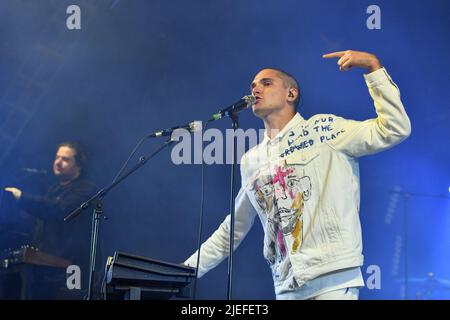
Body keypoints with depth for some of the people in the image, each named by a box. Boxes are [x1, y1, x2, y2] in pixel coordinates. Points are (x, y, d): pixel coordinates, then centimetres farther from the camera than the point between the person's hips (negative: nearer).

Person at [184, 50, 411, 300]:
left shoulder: (323, 129, 2)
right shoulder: (250, 161, 17)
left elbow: (395, 130, -7)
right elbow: (231, 232, 24)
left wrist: (373, 66, -12)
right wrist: (185, 272, 19)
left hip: (334, 278, -5)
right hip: (286, 287, 5)